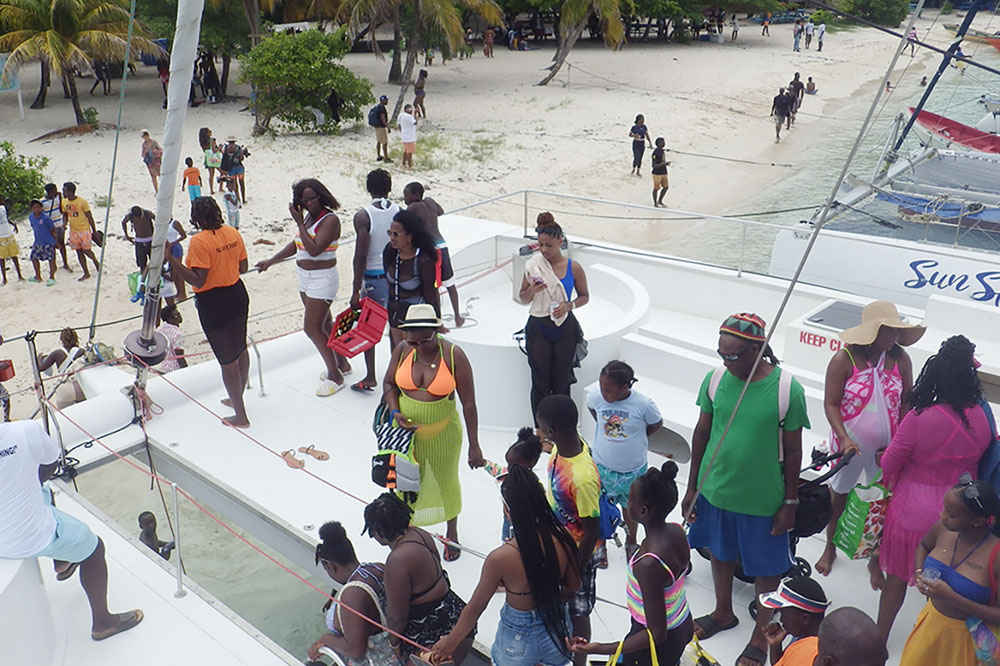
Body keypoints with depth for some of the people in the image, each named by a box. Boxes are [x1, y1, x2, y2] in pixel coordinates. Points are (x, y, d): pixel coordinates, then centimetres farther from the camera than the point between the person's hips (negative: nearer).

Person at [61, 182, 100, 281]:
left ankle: (96, 262, 27)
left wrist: (94, 231, -5)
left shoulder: (82, 202, -15)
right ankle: (86, 273, 14)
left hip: (84, 230, -5)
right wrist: (64, 222, -6)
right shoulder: (64, 202, 1)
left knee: (86, 250, -5)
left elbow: (89, 217, -8)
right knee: (79, 252, 6)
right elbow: (65, 214, 16)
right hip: (73, 231, 5)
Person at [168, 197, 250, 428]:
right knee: (240, 349, 22)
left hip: (213, 303, -7)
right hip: (237, 294, 7)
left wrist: (171, 259, -25)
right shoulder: (233, 233, 1)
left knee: (227, 359, 3)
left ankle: (241, 416, 13)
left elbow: (198, 280, -24)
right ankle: (237, 399, 42)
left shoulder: (199, 241, -20)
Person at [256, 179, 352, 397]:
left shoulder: (330, 220, -18)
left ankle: (335, 376, 4)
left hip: (322, 279, -9)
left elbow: (314, 249, -27)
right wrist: (270, 261, 19)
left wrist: (299, 223, -20)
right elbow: (296, 244, 19)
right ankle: (341, 363, 33)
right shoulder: (309, 217, 8)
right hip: (306, 278, 9)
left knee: (312, 328, -8)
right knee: (324, 324, 17)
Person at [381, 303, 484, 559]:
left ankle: (452, 534, 43)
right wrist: (395, 412, -14)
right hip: (407, 431, 2)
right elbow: (389, 383, 5)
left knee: (447, 481, 17)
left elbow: (468, 402, -15)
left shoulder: (453, 355, -19)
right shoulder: (402, 350, -11)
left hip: (443, 434, -2)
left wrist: (474, 445, -13)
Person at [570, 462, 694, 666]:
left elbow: (657, 635, -30)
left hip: (662, 643, -7)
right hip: (683, 625, 8)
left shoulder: (648, 565, -36)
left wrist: (601, 649, -34)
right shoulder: (676, 531, -13)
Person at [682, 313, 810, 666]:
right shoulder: (716, 379, -10)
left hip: (763, 498, -3)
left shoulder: (787, 389, -19)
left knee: (766, 567, 14)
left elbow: (793, 450, -9)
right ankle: (723, 612, 50)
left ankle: (760, 637, 37)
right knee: (720, 551, 24)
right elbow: (702, 432, 2)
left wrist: (790, 503, -4)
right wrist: (692, 487, 6)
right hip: (715, 490, 4)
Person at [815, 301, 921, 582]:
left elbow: (906, 402, -1)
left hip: (886, 447, 2)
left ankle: (875, 559, 34)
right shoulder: (845, 359, -18)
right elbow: (830, 403, -14)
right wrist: (844, 439, -25)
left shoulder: (900, 359, -9)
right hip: (849, 444, -2)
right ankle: (830, 548, 42)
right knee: (839, 495, 18)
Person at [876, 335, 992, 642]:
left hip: (915, 509, -4)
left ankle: (880, 636, 28)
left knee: (898, 575, 13)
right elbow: (978, 459, 5)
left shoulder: (919, 419, -25)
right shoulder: (982, 417, -11)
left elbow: (889, 463, -14)